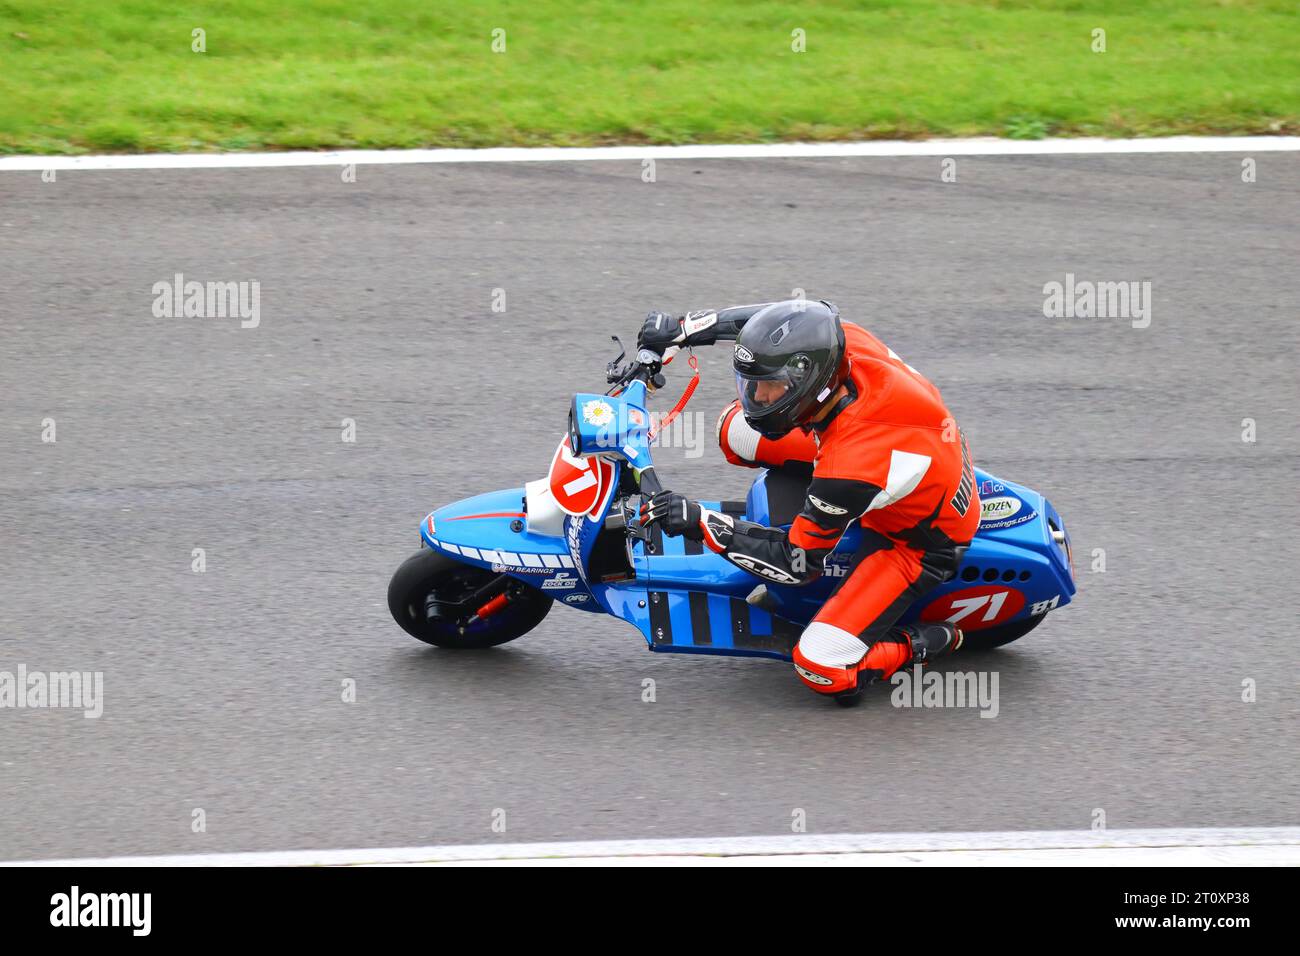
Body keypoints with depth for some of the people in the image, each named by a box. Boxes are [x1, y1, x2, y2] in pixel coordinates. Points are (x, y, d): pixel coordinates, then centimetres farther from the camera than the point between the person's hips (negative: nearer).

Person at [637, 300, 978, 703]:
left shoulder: (851, 467, -41)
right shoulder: (843, 342, -25)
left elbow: (799, 564, -28)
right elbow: (781, 318, -1)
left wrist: (701, 523, -31)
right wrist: (680, 329, -6)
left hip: (917, 544, -8)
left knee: (822, 669, -19)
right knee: (737, 430, 1)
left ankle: (930, 643, 5)